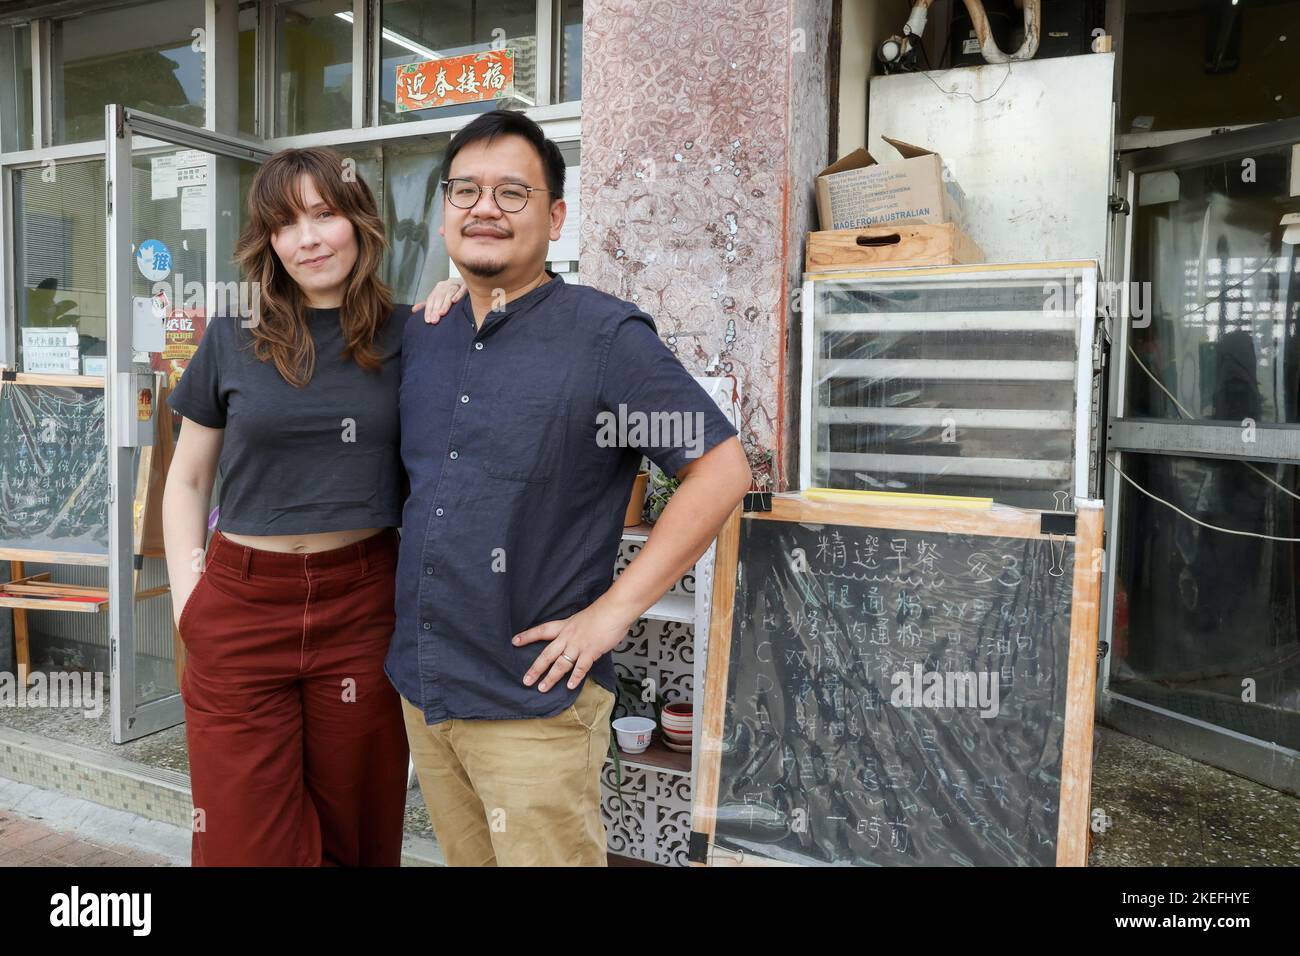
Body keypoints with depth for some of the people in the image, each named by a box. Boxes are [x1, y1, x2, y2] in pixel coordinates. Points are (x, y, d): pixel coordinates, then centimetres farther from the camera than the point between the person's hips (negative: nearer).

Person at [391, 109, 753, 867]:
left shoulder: (608, 336, -12)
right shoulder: (418, 339, 6)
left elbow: (723, 470, -14)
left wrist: (611, 613, -16)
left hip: (533, 700, -6)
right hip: (419, 689, 6)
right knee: (462, 855, 20)